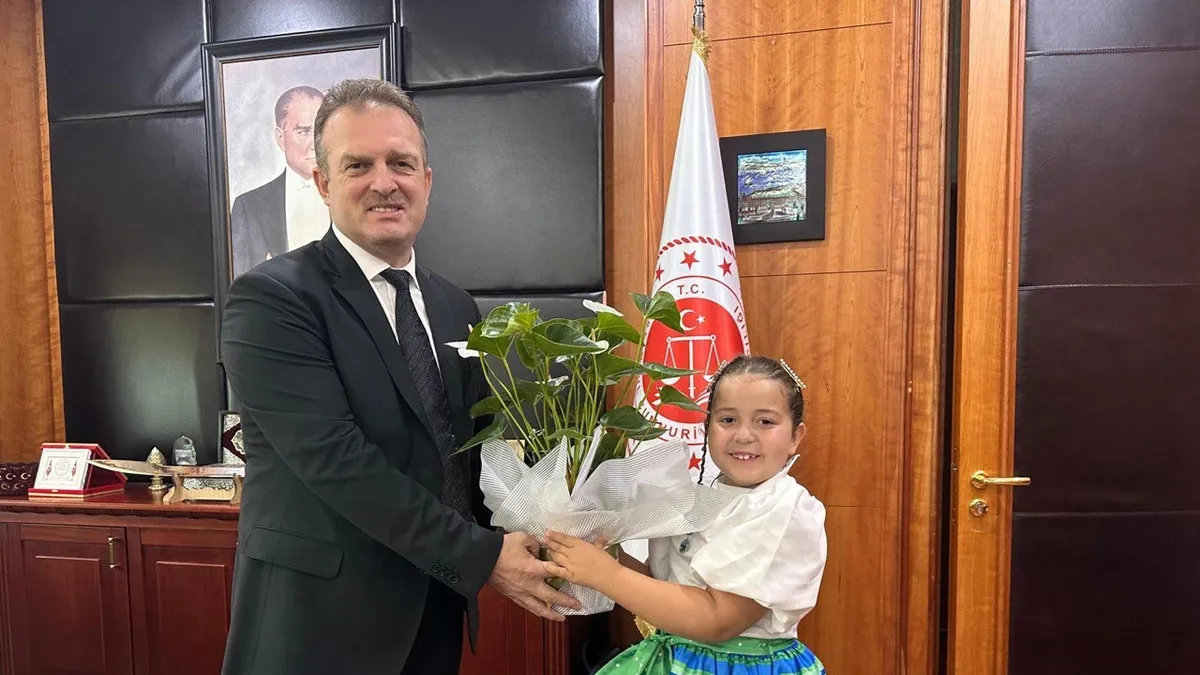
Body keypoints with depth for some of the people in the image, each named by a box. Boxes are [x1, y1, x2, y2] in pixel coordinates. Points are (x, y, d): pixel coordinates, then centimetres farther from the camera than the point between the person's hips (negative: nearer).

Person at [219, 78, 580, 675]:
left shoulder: (456, 308, 5)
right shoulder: (270, 299, -14)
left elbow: (473, 447, 8)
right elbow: (335, 458, -22)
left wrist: (524, 536, -9)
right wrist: (481, 556, -21)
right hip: (320, 615, -5)